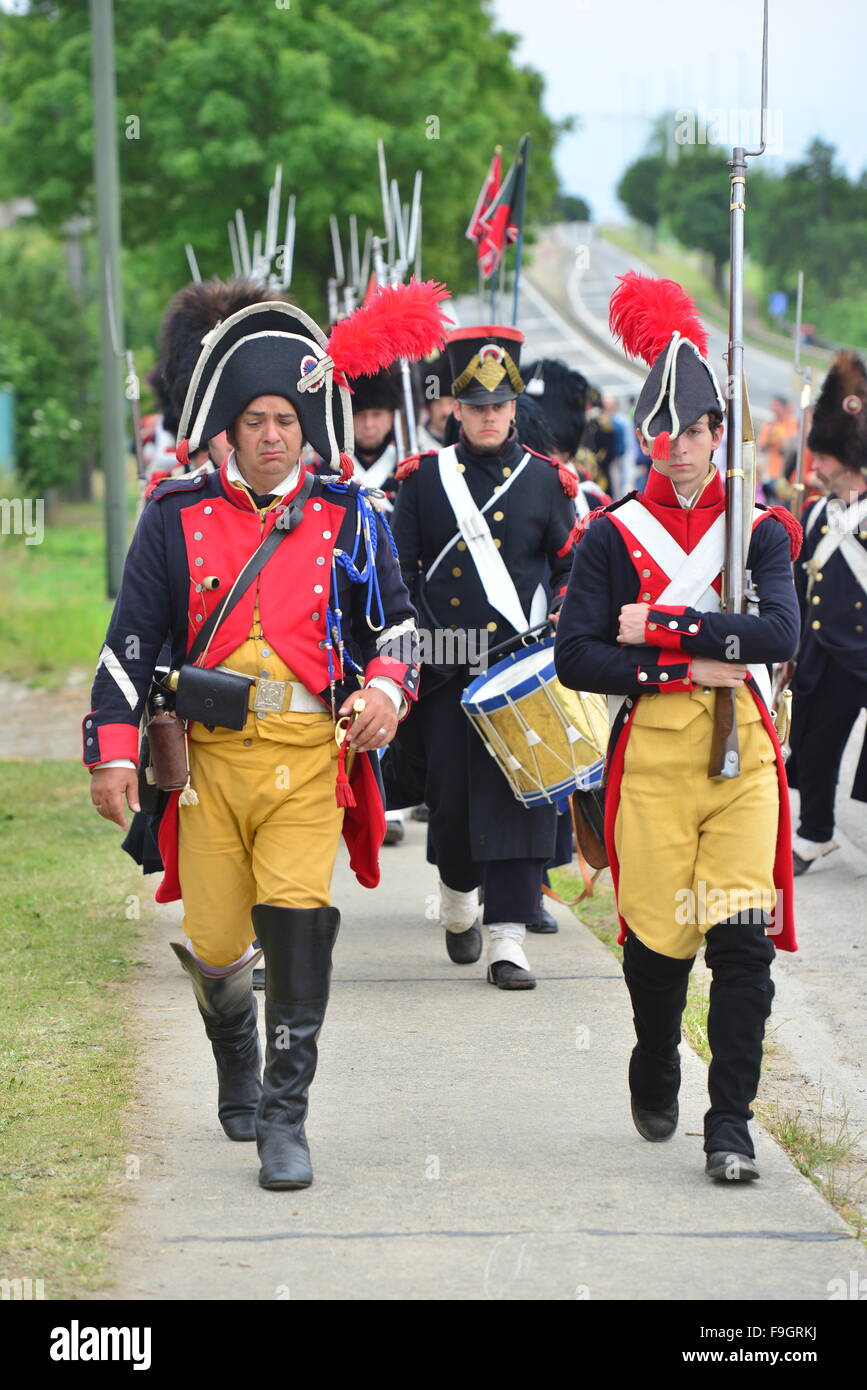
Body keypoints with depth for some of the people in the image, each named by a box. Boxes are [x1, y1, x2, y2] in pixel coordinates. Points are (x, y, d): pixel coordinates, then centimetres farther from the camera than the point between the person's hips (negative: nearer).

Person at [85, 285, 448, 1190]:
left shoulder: (348, 519, 5)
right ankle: (236, 1053, 39)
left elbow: (396, 620, 12)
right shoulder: (178, 517, 4)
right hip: (210, 753, 1)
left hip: (310, 757, -1)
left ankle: (284, 1118, -8)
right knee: (215, 940, 5)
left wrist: (386, 686, -9)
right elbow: (132, 640, 4)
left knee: (297, 918, -15)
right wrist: (113, 752, -3)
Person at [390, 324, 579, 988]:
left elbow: (573, 566, 8)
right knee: (449, 794, 7)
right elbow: (400, 570, 8)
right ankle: (458, 901, 35)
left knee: (517, 796, -7)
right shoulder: (424, 478, 6)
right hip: (446, 670, 1)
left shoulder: (547, 480, 5)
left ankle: (508, 940, -9)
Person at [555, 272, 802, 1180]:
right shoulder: (612, 536, 3)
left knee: (742, 935, -9)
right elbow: (575, 661, -6)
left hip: (742, 756, 1)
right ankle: (654, 1077, 32)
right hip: (650, 758, 0)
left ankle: (729, 1123, -4)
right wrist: (687, 666, -14)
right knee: (659, 935, 4)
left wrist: (659, 625, -14)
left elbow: (778, 636, -11)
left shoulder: (760, 530, 6)